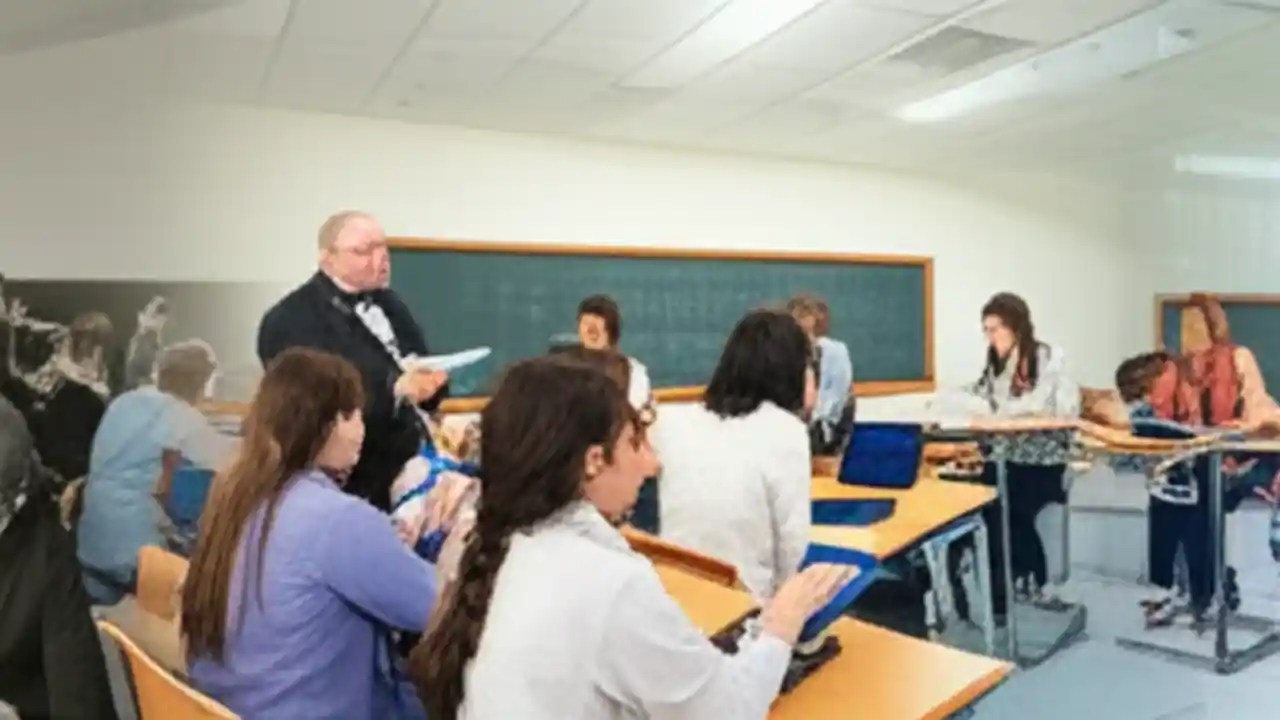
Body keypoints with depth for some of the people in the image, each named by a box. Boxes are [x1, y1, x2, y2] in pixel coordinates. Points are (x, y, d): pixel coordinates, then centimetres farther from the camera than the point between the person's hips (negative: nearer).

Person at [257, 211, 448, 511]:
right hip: (348, 489, -7)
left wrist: (430, 383, -11)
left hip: (408, 477, 7)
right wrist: (394, 389, -33)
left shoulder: (389, 303, 13)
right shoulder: (291, 321, -11)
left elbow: (421, 382, 13)